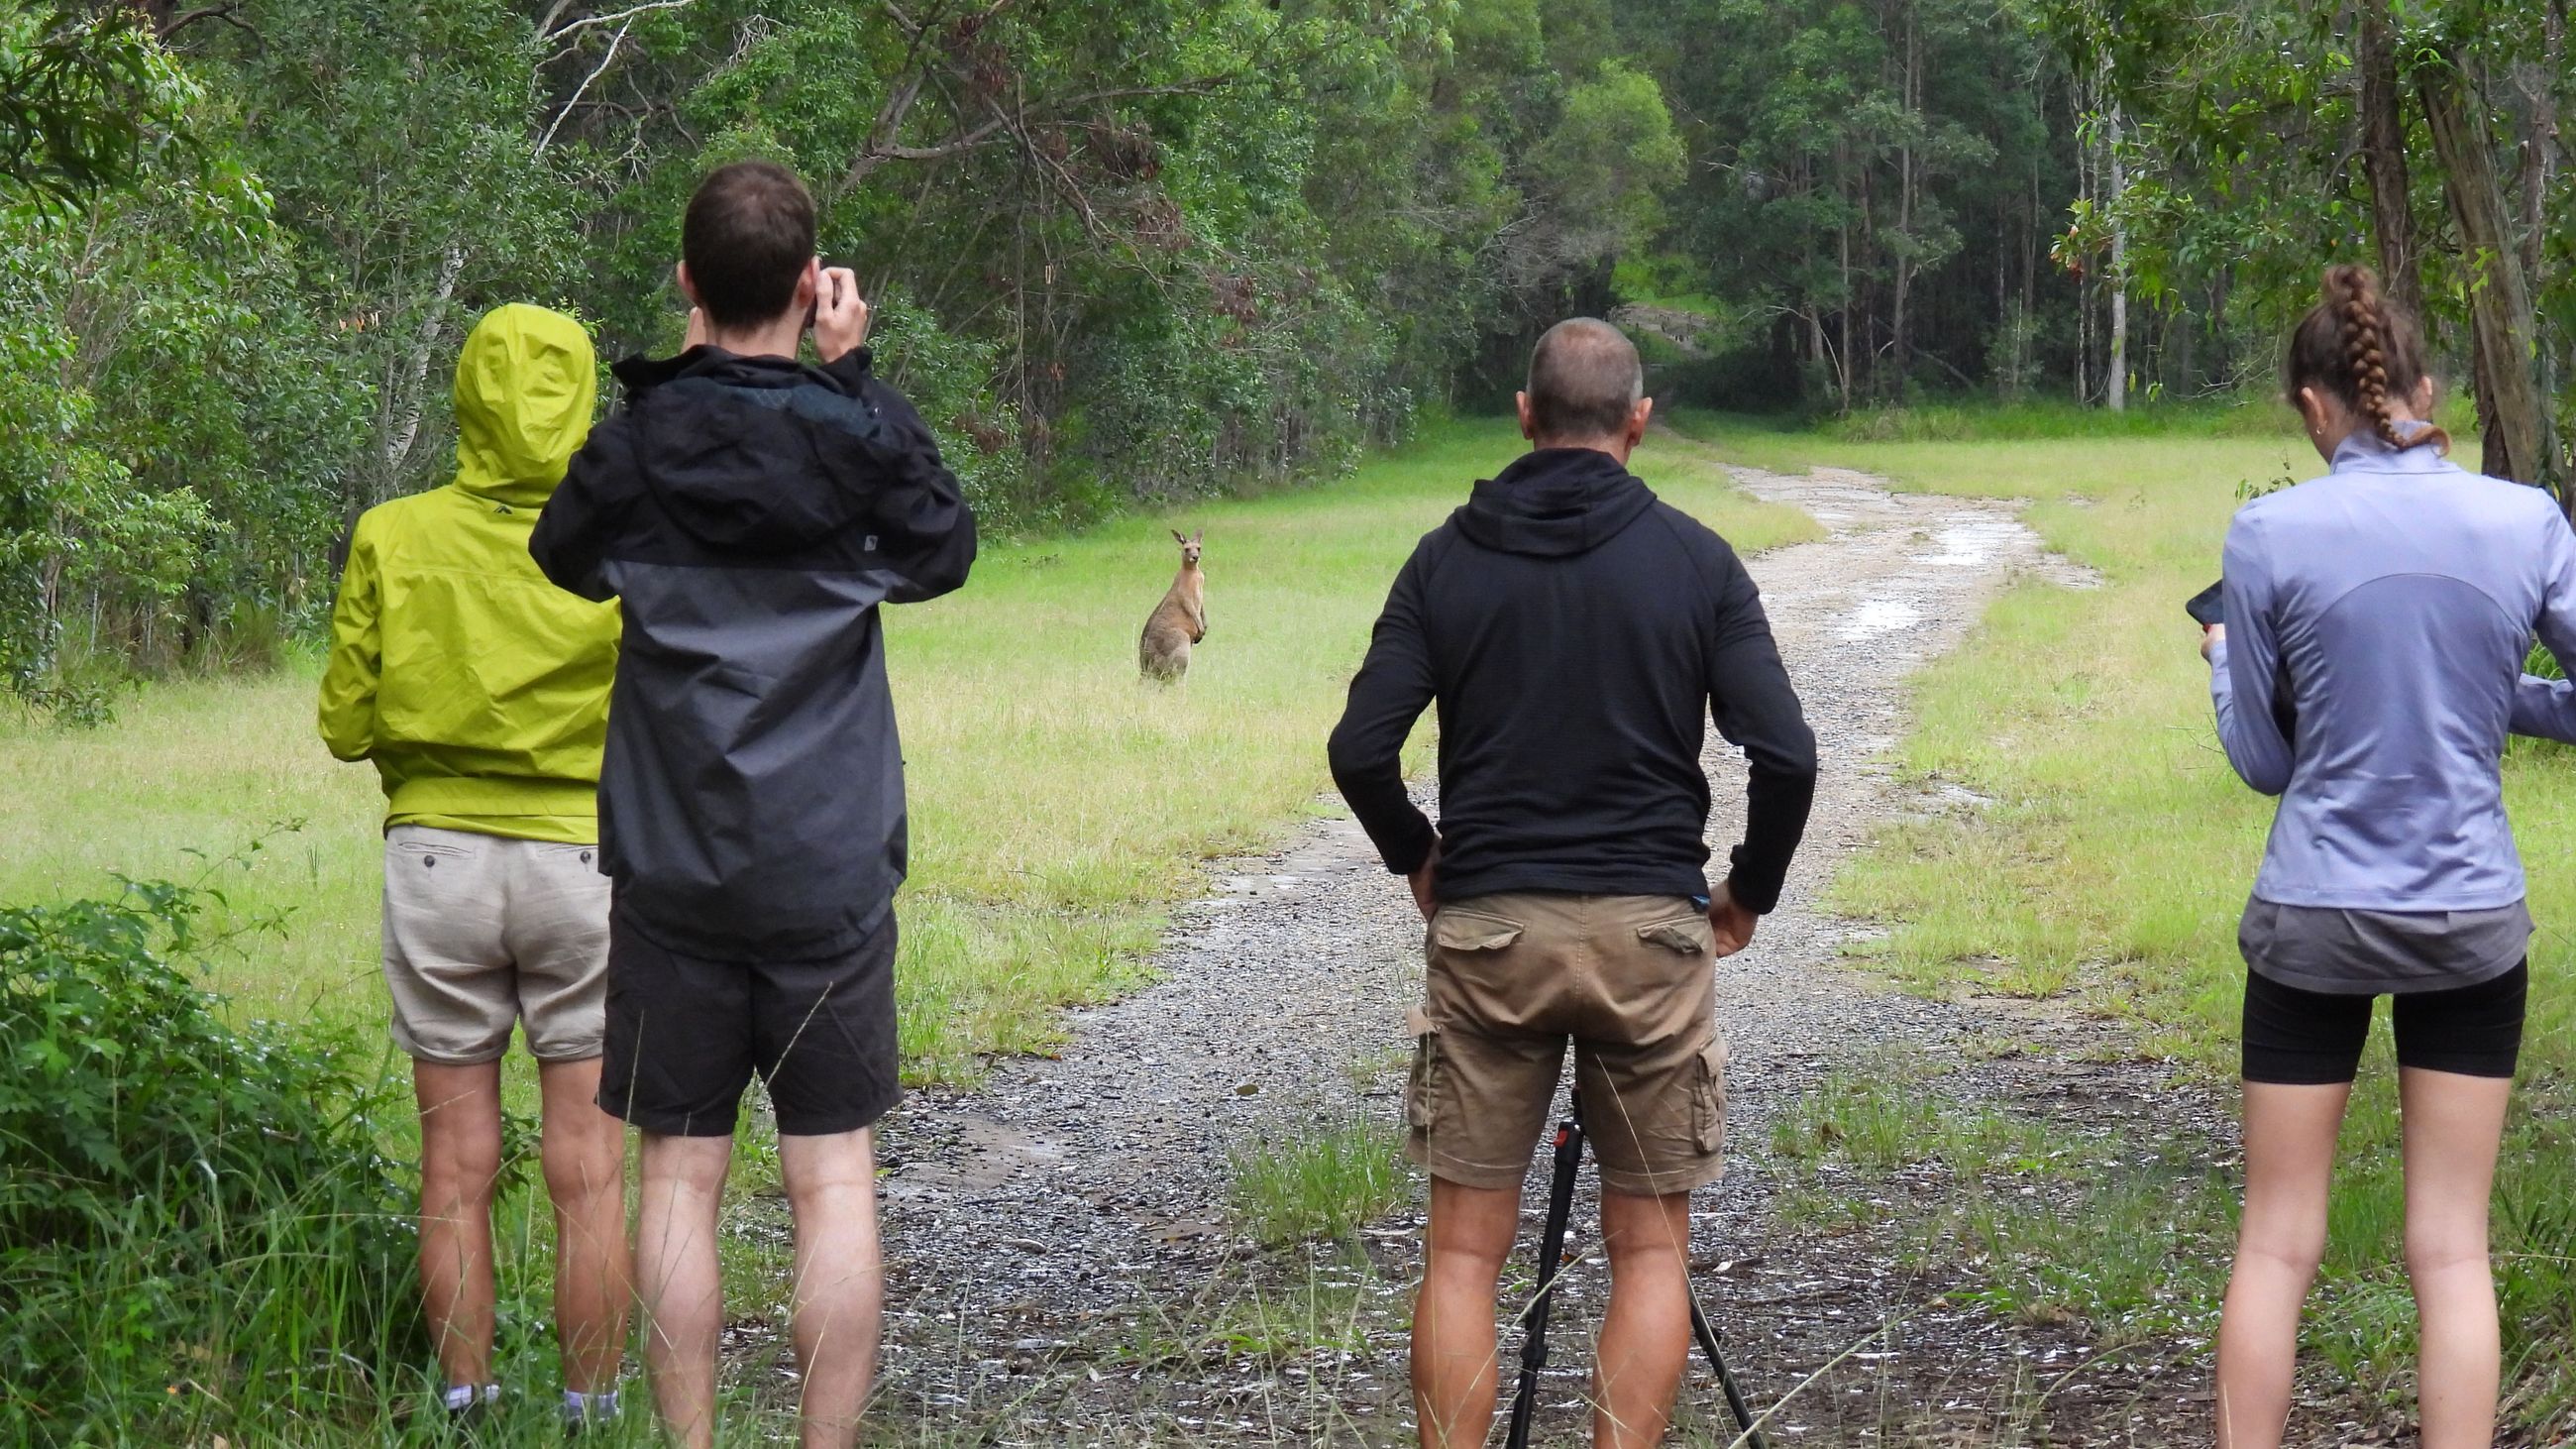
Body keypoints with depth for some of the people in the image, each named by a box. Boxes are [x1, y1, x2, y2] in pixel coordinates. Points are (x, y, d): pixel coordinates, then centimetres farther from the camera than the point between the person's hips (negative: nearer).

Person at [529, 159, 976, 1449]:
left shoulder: (635, 442, -5)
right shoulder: (862, 436, -8)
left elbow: (565, 560, 15)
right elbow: (944, 554, 11)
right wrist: (855, 379, 9)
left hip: (671, 874, 1)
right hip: (831, 872, -1)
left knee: (680, 1176, 7)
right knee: (832, 1181, 4)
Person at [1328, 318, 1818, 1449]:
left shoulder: (1448, 558, 2)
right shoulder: (1695, 560, -1)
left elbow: (1361, 749, -5)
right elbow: (1785, 754, -8)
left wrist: (1417, 859, 14)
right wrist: (1750, 891, 9)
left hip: (1483, 929, 1)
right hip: (1651, 930, 0)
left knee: (1465, 1247, 7)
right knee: (1650, 1247, 8)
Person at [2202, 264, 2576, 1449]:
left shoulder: (2270, 535, -10)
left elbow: (2263, 761, 0)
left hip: (2314, 922, -1)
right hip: (2474, 925, 1)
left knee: (2277, 1242, 10)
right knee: (2451, 1248, 7)